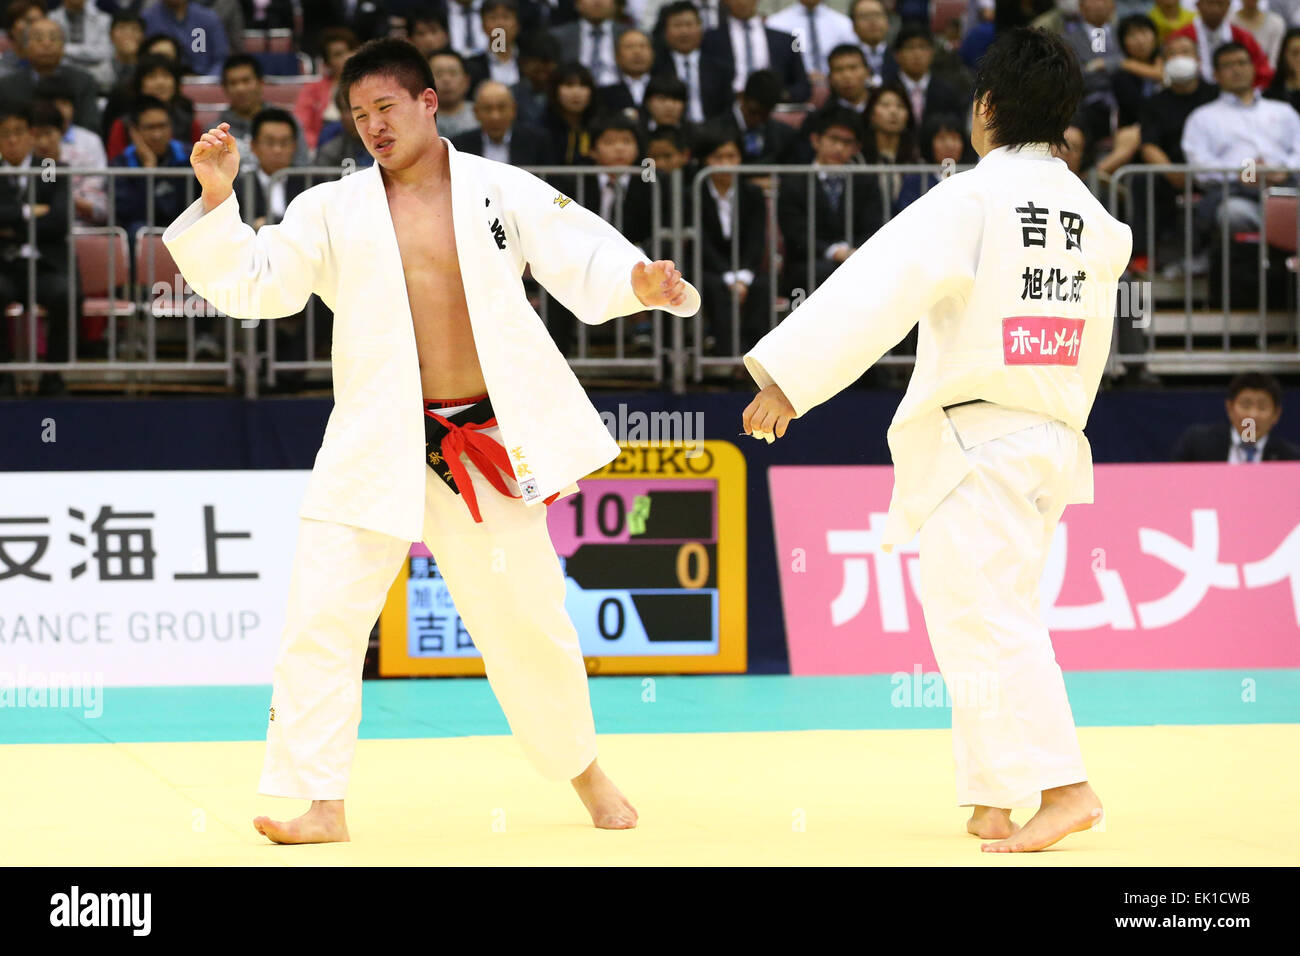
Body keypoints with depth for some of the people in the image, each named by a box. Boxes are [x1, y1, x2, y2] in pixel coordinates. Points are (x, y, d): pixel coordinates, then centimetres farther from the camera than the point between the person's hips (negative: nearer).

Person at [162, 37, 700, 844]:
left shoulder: (503, 193, 1)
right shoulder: (333, 211, 3)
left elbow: (586, 264, -3)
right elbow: (252, 285, -1)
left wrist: (641, 281, -24)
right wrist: (217, 199, -14)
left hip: (488, 445, 0)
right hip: (376, 446, 0)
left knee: (529, 622, 10)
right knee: (322, 617, -12)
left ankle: (586, 772, 33)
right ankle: (319, 803, -6)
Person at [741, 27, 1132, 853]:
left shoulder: (970, 202, -13)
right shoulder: (1094, 220, 10)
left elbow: (874, 292, -21)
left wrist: (788, 379, -24)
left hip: (974, 444, -8)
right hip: (1050, 439, 8)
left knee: (985, 618, -10)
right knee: (991, 620, 16)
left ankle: (1062, 787, -21)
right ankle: (994, 804, 17)